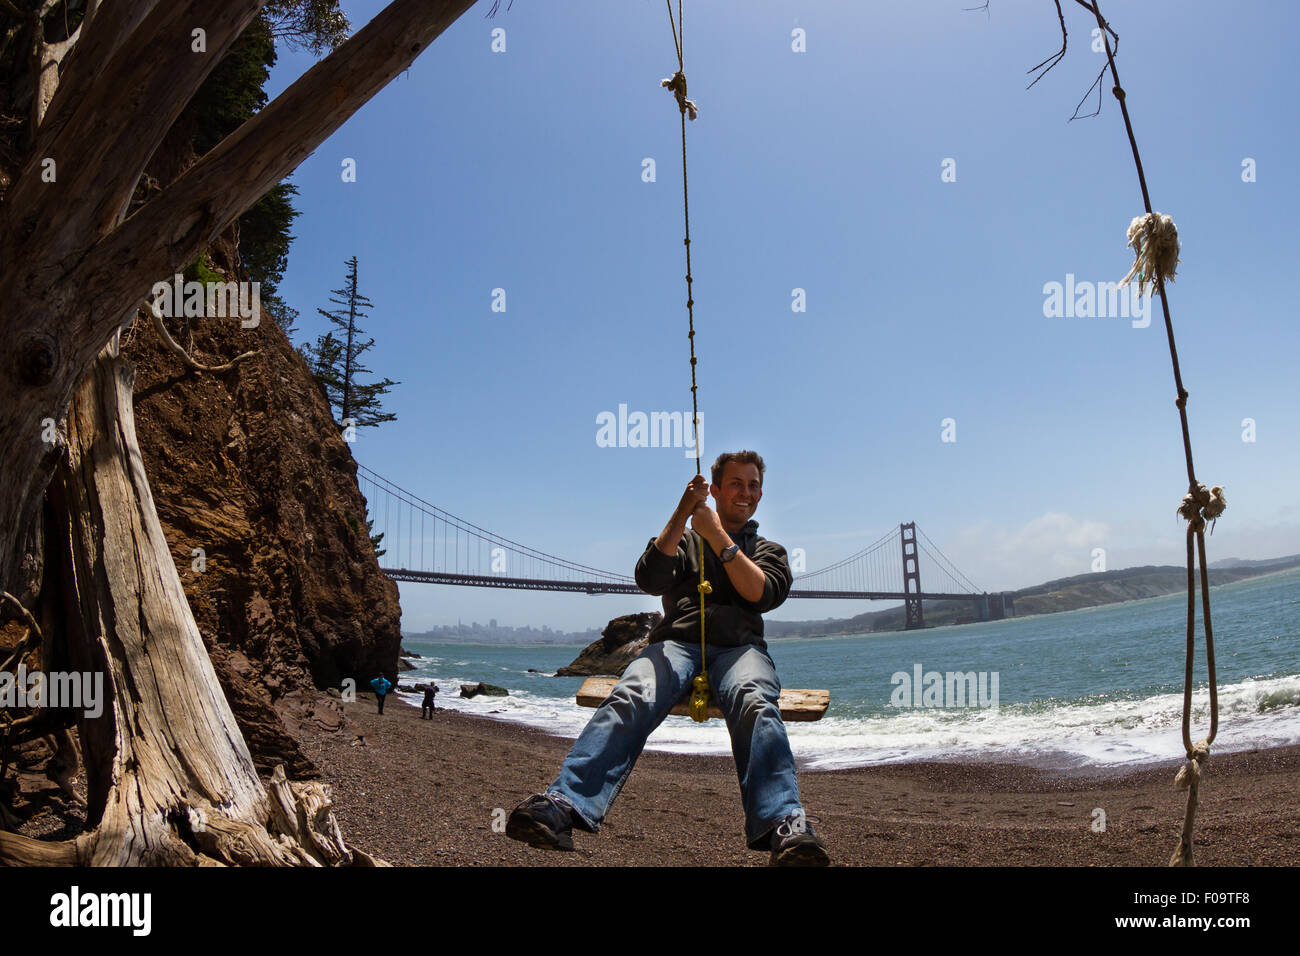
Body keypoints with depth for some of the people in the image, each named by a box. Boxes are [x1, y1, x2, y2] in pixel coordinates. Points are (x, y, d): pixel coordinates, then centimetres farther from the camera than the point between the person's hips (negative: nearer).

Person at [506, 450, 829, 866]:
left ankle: (784, 827, -54)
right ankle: (564, 804, -51)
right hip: (677, 643, 0)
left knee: (755, 702, -37)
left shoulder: (769, 551, 29)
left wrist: (718, 536, 1)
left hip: (739, 648, 0)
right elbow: (649, 579, 6)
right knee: (631, 696, -34)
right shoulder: (683, 540, 28)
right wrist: (681, 515, -3)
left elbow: (762, 594, 6)